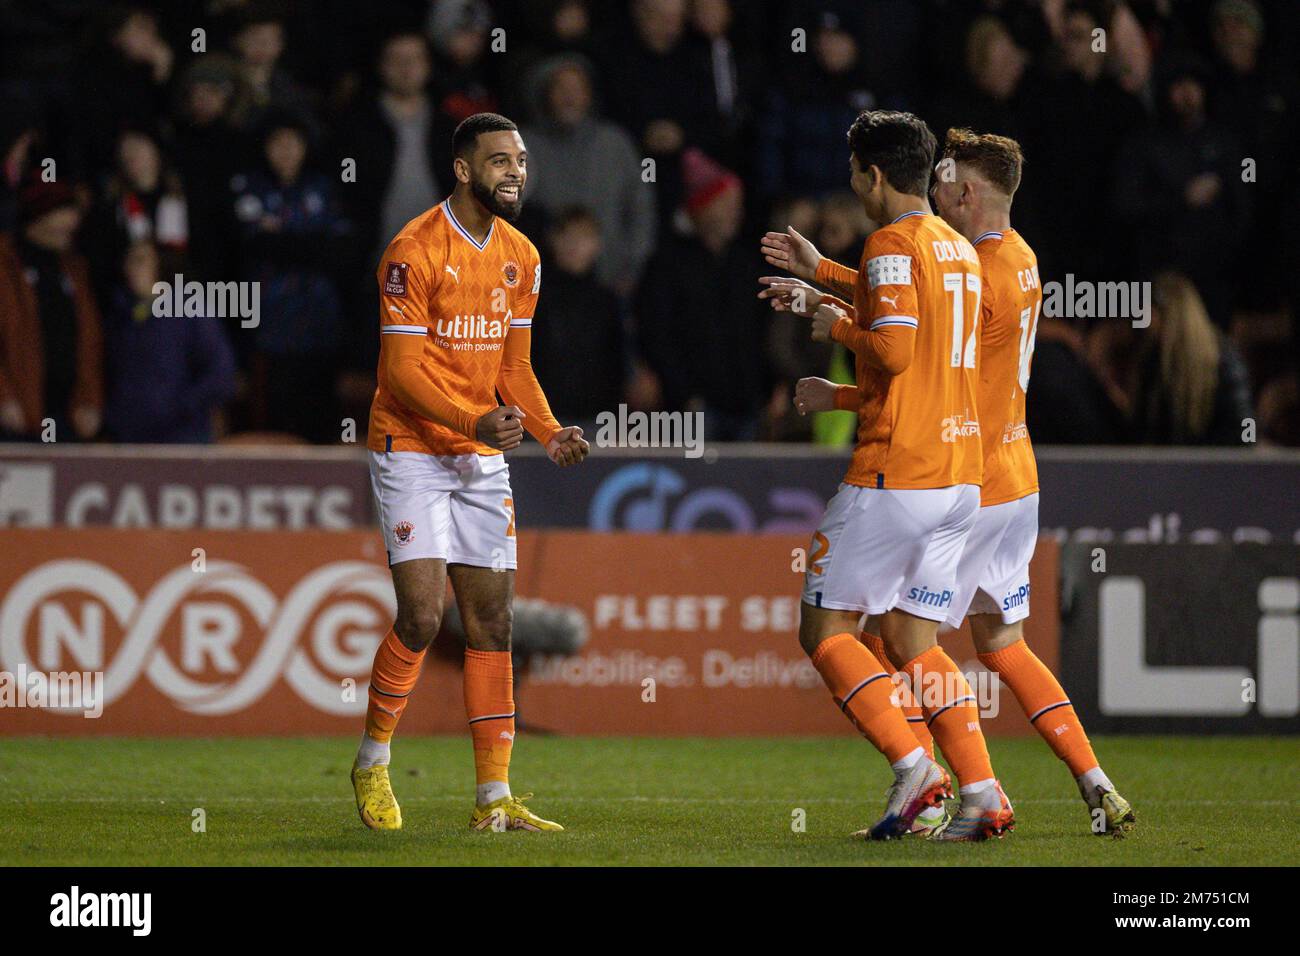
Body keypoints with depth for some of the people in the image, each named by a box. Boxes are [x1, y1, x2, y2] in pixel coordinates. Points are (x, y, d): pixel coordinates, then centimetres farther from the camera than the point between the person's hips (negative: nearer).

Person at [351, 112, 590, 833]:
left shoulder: (520, 257, 8)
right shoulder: (415, 251, -14)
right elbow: (403, 370, -17)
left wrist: (549, 433, -3)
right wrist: (476, 422, -30)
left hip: (481, 457, 7)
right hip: (411, 450, -7)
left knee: (492, 622, 3)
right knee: (422, 616, -15)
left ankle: (494, 797, 6)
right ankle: (372, 763, 7)